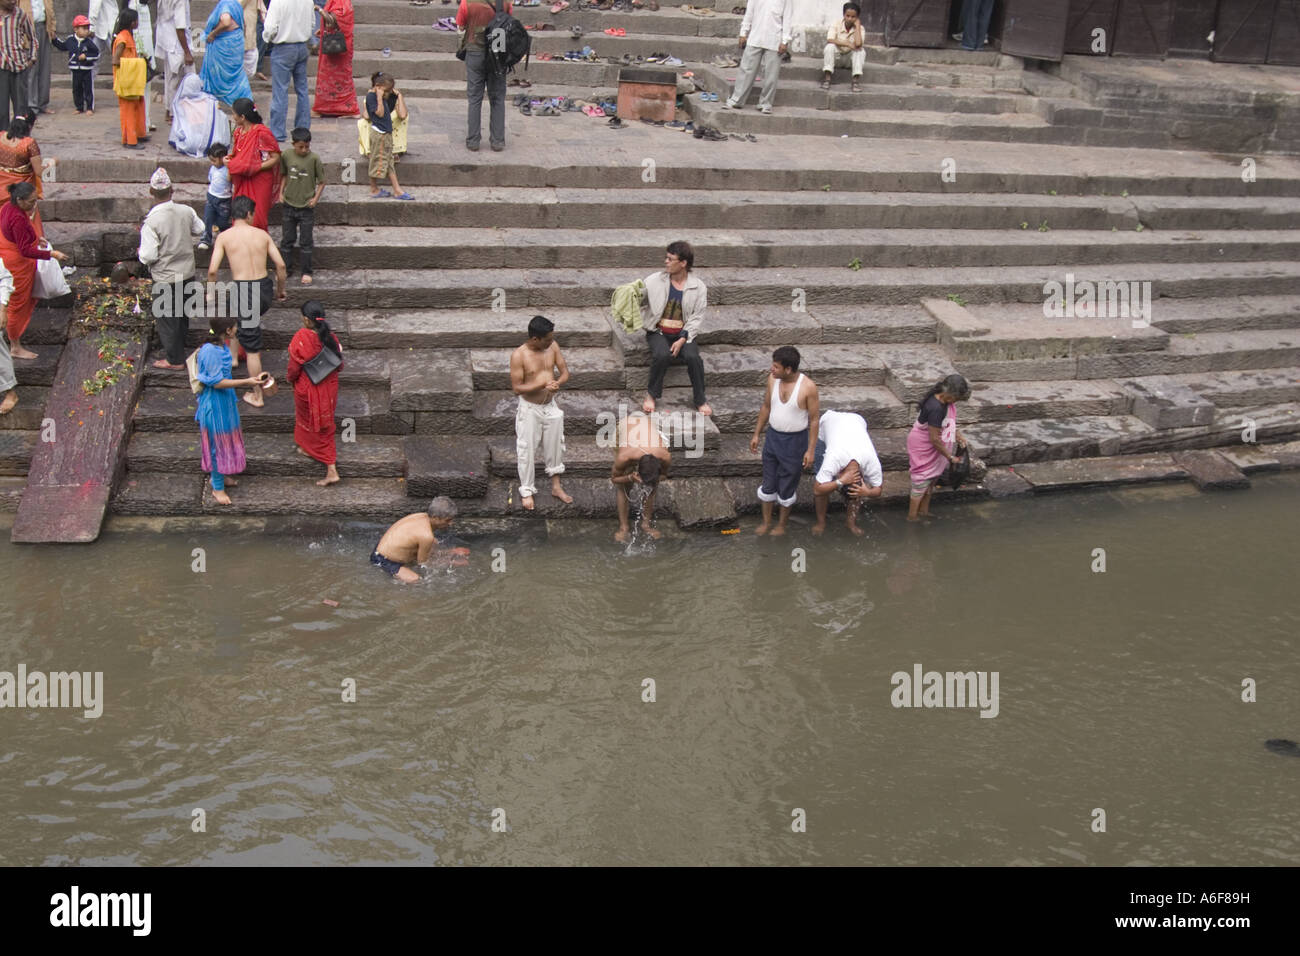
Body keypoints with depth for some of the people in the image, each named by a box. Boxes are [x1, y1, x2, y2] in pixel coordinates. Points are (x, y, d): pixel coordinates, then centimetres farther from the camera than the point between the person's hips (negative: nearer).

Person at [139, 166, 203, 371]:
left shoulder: (151, 222, -24)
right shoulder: (186, 211, -9)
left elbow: (149, 256, -22)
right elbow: (200, 230, 10)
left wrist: (141, 254, 0)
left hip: (165, 278, -5)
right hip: (187, 273, 5)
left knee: (167, 318, 11)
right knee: (182, 314, 23)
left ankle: (174, 359, 21)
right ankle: (180, 346, 42)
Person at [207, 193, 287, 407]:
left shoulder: (224, 237, -1)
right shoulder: (262, 234, 5)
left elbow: (212, 270, -8)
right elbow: (280, 265, 1)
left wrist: (211, 292, 9)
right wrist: (280, 290, 16)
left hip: (242, 291, -3)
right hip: (264, 289, 3)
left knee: (252, 348, 4)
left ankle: (257, 396, 13)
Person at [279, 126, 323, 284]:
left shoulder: (314, 159, -12)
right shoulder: (286, 156, -4)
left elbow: (322, 181, -4)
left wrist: (316, 198, -13)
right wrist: (281, 192, 4)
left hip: (306, 206, -3)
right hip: (289, 205, 3)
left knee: (305, 242, 4)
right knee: (286, 240, 11)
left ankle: (307, 272, 14)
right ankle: (285, 269, 22)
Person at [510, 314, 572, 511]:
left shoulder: (553, 346, -6)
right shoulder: (519, 355, -20)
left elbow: (565, 371, 0)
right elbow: (517, 388, -19)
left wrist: (558, 382, -23)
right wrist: (543, 385, -30)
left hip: (551, 406, 5)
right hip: (530, 409, -5)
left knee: (555, 446, 16)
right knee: (527, 450, 5)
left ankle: (556, 487, 33)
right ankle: (527, 491, 22)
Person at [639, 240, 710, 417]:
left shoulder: (698, 287, -3)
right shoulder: (654, 281, -3)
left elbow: (697, 317, -3)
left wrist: (683, 339, -14)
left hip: (683, 334, 1)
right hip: (658, 332, -1)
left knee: (693, 357, -27)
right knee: (662, 355, -32)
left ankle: (700, 400, -8)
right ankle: (652, 395, -9)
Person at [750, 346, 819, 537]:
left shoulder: (808, 387, -23)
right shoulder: (772, 379, -9)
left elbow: (815, 419, -14)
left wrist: (811, 449, -13)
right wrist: (756, 434, 10)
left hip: (795, 441, -4)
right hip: (773, 437, 4)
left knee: (787, 487, 12)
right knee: (768, 484, 15)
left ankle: (781, 524, 32)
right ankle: (766, 522, 34)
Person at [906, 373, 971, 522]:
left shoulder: (946, 401, -8)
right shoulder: (936, 408, -35)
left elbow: (949, 421, 14)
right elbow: (935, 439, -29)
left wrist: (957, 432, -3)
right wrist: (950, 457, -19)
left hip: (932, 448, 9)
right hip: (923, 448, -9)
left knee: (931, 479, 21)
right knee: (921, 481, 5)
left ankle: (924, 511, 37)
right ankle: (912, 516, 20)